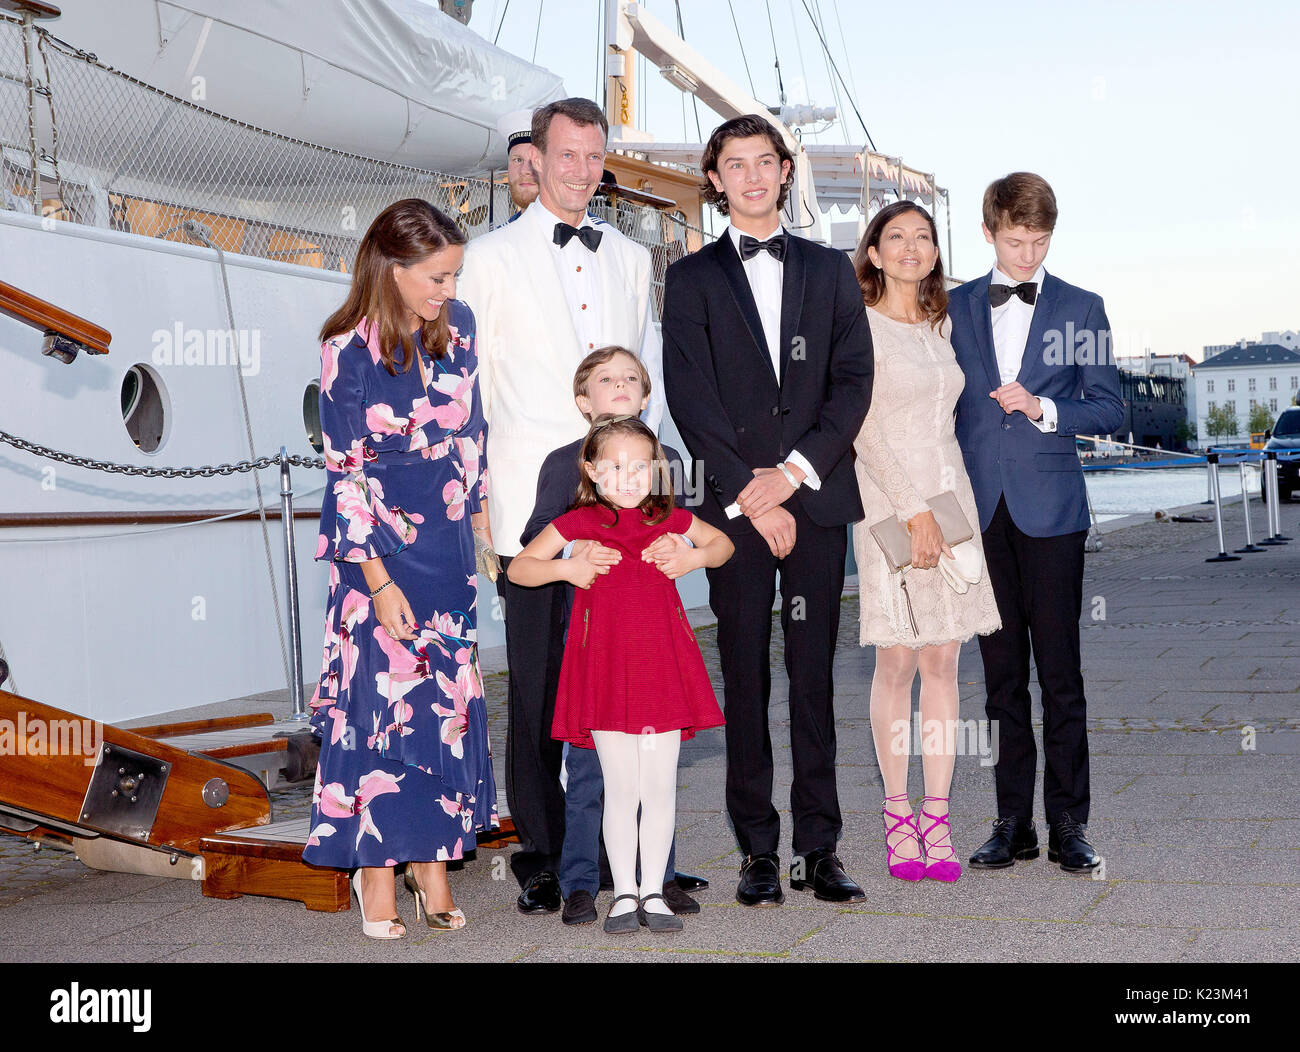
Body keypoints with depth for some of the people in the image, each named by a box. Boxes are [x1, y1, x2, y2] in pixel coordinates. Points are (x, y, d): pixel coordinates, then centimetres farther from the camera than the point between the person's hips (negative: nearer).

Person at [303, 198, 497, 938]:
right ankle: (377, 873, 5)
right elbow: (346, 474, -12)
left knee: (448, 690, 4)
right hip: (378, 546, -4)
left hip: (447, 541, 5)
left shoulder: (458, 326, 2)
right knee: (382, 692, -4)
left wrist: (480, 506, 15)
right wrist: (379, 582, -15)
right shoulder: (349, 351, -12)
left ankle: (433, 860, 12)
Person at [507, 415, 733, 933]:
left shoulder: (669, 520, 7)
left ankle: (653, 892, 16)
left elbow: (723, 542, 23)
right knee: (620, 789, 3)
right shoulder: (580, 523, 1)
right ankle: (624, 893, 14)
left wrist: (696, 557, 2)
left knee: (660, 788, 5)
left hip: (662, 667, 2)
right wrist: (564, 568, -12)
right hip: (607, 671, -2)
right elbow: (518, 568, 5)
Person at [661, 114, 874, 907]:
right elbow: (691, 397, -1)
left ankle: (820, 847, 7)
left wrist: (795, 470, -8)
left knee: (815, 672, 2)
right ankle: (759, 850, 6)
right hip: (733, 504, -1)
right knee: (746, 676, 1)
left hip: (817, 496, 1)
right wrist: (747, 495, -10)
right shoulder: (692, 279, 9)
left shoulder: (830, 271, 14)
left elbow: (855, 380, 5)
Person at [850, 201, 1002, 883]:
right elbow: (867, 430, -10)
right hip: (888, 502, -5)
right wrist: (916, 513, -17)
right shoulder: (859, 327, -3)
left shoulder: (941, 327, 16)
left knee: (942, 661, 2)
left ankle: (937, 818, 6)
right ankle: (897, 815, 6)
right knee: (897, 663, -3)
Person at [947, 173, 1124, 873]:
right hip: (980, 511, 2)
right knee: (1001, 673, 5)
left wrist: (1043, 408, -12)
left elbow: (1108, 408, 4)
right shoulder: (956, 307, 11)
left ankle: (1068, 825, 5)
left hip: (1050, 507, -2)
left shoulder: (1081, 308, 7)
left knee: (1060, 673, -3)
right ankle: (1013, 822, 11)